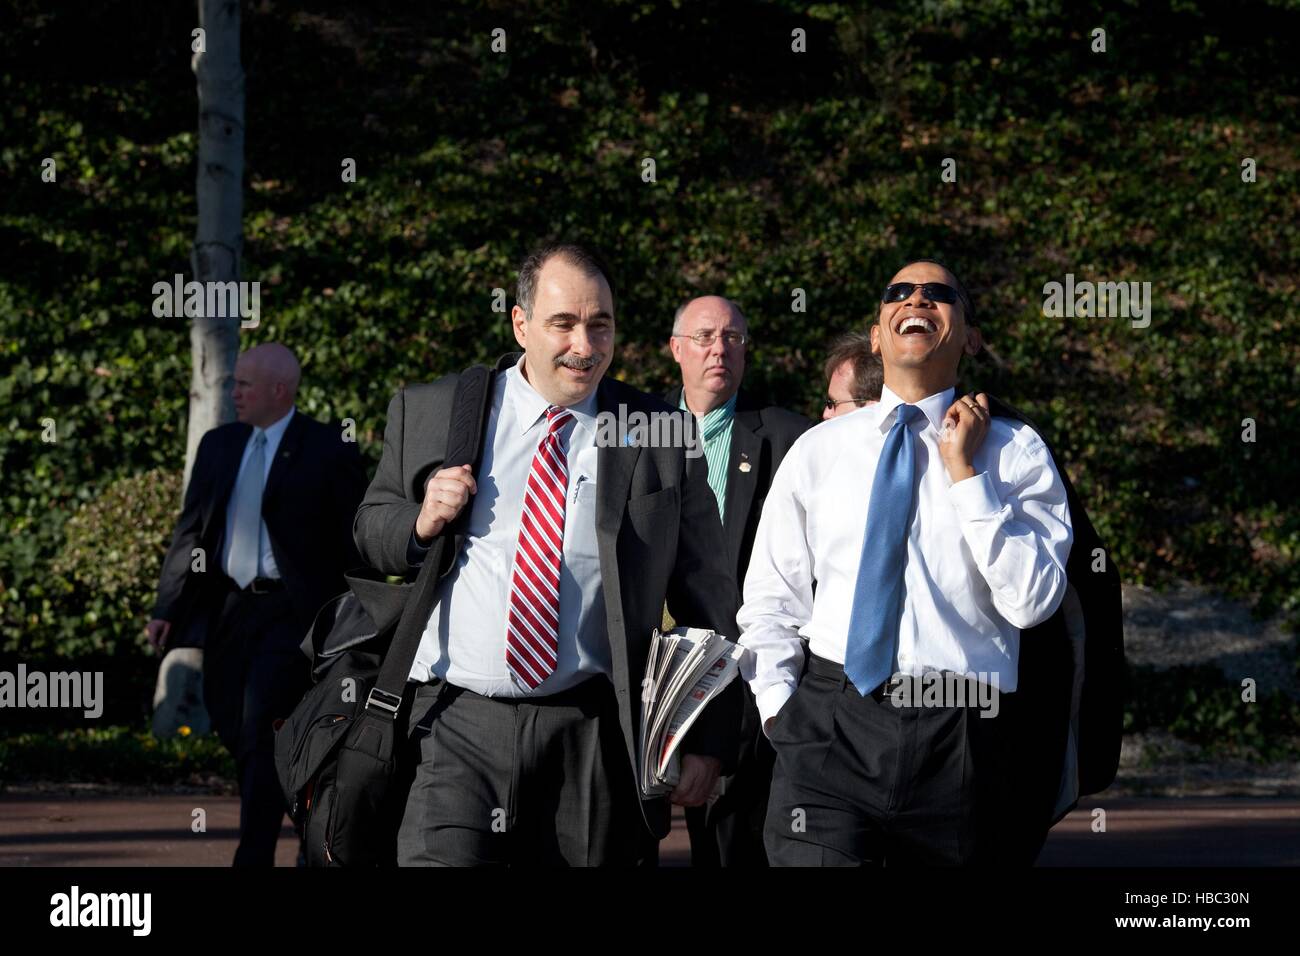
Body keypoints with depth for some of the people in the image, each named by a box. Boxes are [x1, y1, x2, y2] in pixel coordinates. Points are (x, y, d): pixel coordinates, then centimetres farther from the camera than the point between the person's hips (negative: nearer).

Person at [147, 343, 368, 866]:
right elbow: (191, 530, 13)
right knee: (236, 735, 10)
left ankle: (254, 858, -13)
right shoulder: (219, 445, 11)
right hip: (228, 608, 6)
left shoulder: (329, 450, -5)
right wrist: (166, 607, 4)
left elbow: (355, 545, -3)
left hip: (291, 612, -6)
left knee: (259, 733, -15)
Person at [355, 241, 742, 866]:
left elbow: (709, 602, 8)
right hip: (458, 726, 0)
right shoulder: (428, 414, 7)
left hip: (590, 740, 0)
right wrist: (421, 523, -5)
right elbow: (368, 534, 18)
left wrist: (709, 742, 3)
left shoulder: (661, 439, 5)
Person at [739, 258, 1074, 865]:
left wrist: (965, 472, -8)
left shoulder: (1015, 452, 5)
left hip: (957, 740, -1)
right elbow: (771, 601, 15)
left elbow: (1032, 601, -7)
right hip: (830, 727, 1)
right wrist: (779, 711, 1)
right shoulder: (818, 449, 12)